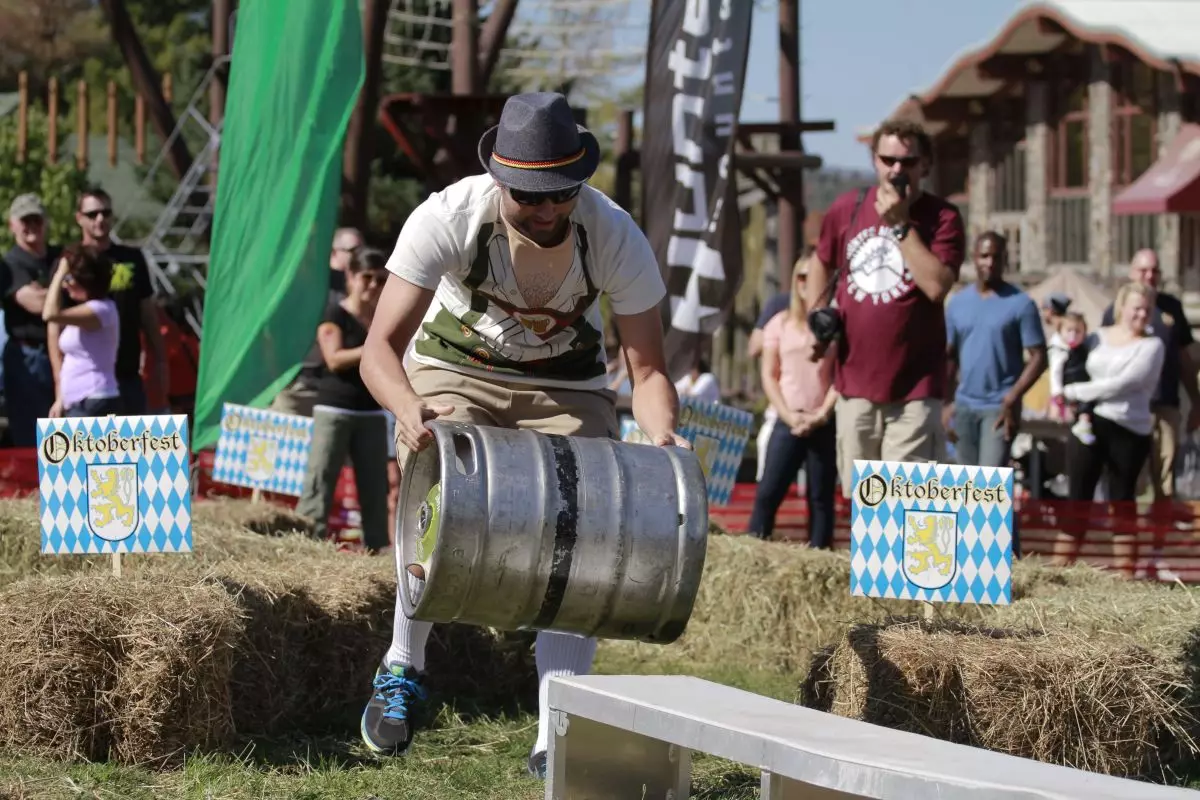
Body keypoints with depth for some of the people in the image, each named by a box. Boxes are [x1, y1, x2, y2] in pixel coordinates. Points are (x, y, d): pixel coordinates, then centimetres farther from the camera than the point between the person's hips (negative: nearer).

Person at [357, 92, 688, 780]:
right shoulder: (447, 219, -30)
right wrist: (410, 408, -53)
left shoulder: (616, 238, -26)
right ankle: (404, 666, -10)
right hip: (456, 368, -1)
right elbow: (381, 348, -31)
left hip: (567, 386, 1)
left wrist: (661, 431, -43)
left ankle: (555, 740, -11)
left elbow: (648, 369, -21)